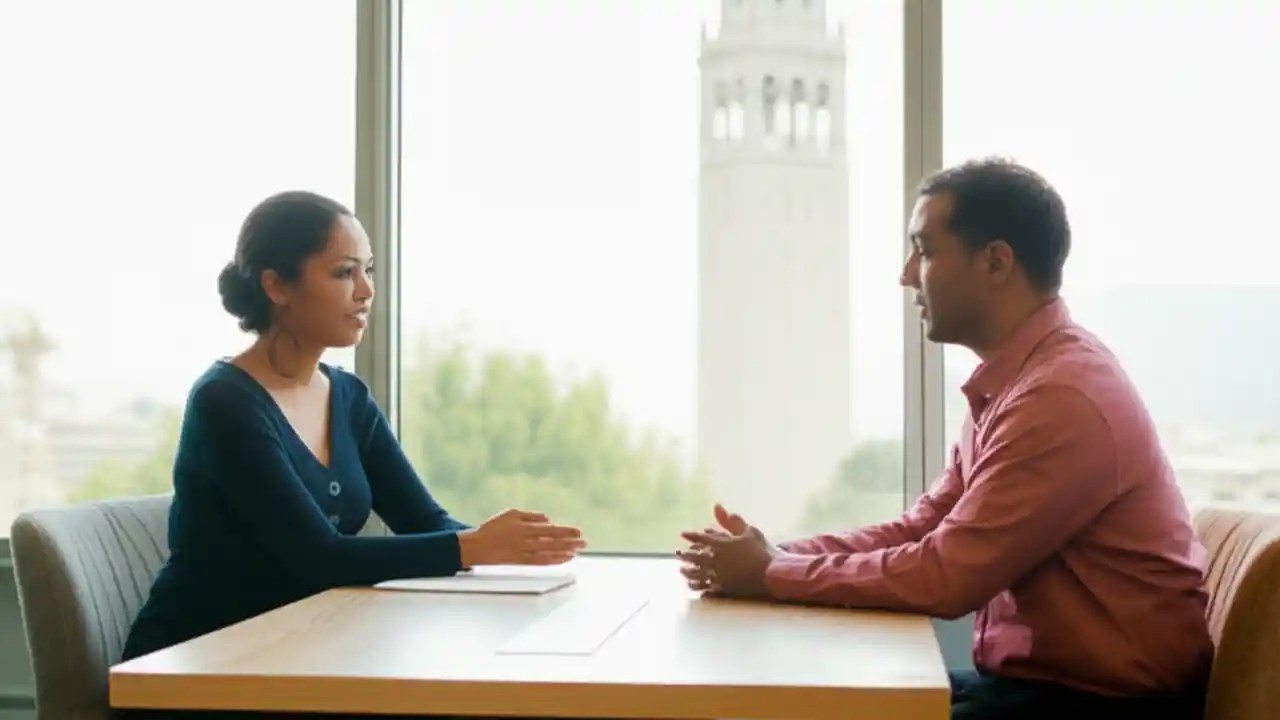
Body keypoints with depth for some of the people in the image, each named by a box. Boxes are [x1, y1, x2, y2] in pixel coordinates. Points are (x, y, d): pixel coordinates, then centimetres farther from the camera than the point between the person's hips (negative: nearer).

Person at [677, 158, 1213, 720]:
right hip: (1038, 675, 8)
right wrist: (775, 556, -4)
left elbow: (945, 576, -23)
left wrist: (773, 575, -14)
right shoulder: (1014, 380, 8)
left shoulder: (1061, 396, -23)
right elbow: (923, 529, 8)